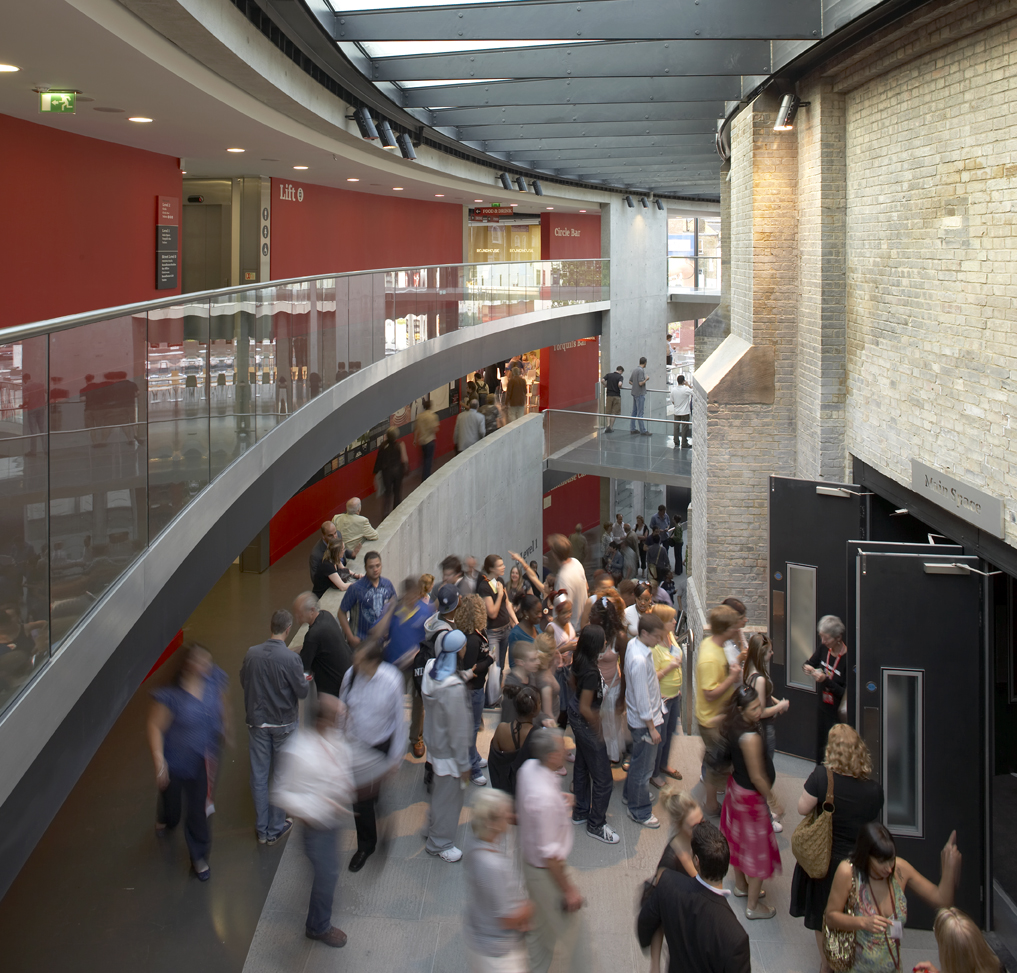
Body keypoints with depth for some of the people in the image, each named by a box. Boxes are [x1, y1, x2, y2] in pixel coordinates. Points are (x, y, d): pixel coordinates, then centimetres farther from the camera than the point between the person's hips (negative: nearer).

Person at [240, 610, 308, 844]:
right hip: (283, 724, -3)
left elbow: (244, 682, 4)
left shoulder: (251, 654, -10)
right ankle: (275, 829, 20)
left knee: (259, 775, 12)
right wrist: (304, 681, 8)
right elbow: (302, 692, -13)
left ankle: (262, 830, 21)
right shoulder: (291, 658, -21)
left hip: (257, 722, 3)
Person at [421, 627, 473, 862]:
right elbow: (458, 730, -26)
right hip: (447, 750, -8)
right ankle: (439, 843, 33)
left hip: (433, 741, 8)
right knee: (448, 795, 13)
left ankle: (436, 826, 51)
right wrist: (464, 764, -15)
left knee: (441, 789, 30)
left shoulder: (430, 668, -12)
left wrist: (464, 676, 9)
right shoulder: (454, 688, -36)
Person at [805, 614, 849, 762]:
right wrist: (808, 668, -7)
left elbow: (845, 693, -19)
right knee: (819, 751, 15)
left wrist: (826, 680, -28)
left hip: (837, 715, -7)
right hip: (823, 709, 7)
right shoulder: (824, 650, 0)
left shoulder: (847, 659, -21)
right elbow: (809, 664, 16)